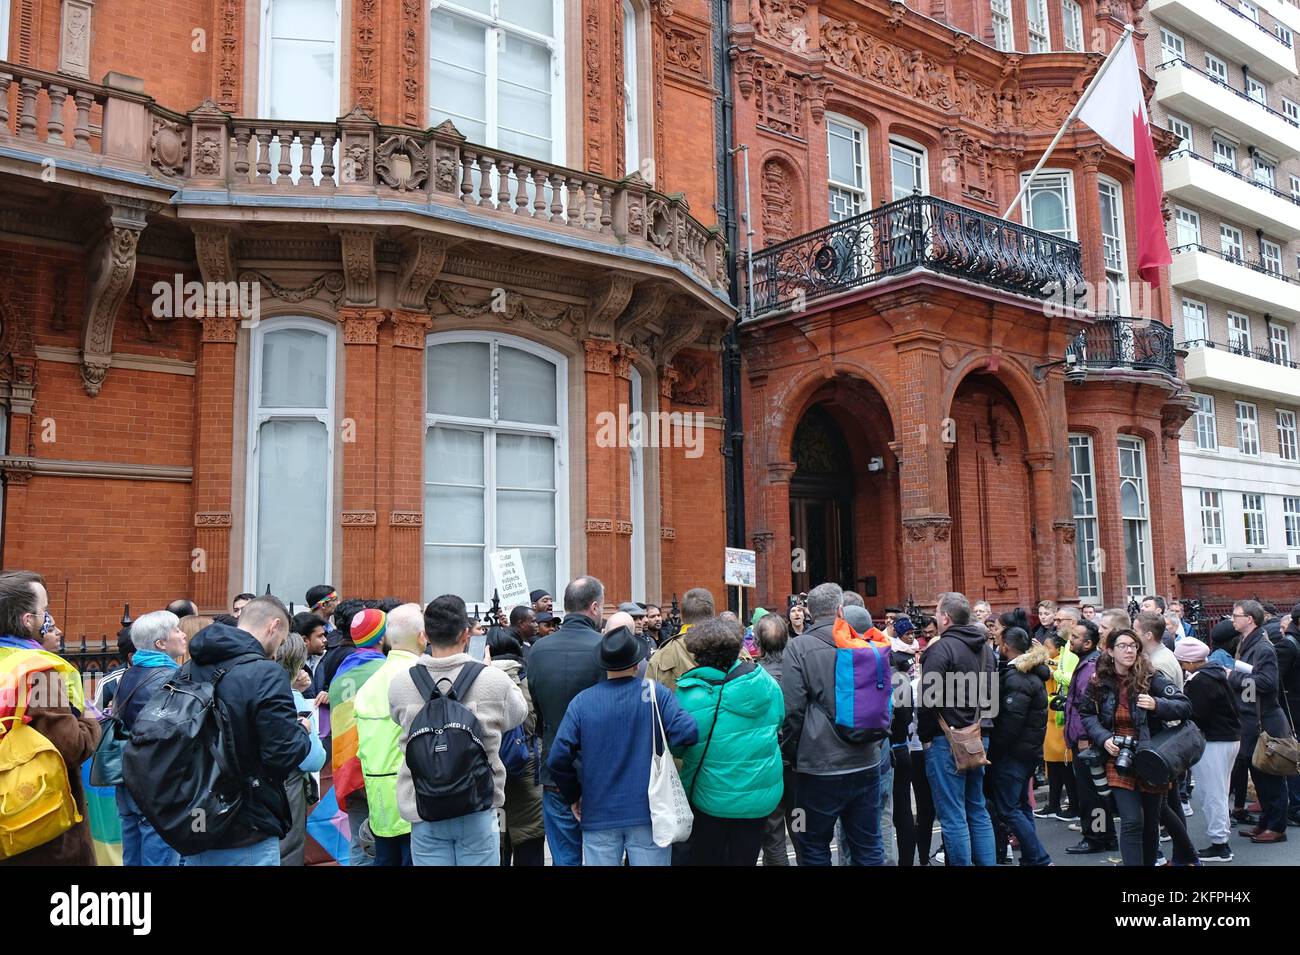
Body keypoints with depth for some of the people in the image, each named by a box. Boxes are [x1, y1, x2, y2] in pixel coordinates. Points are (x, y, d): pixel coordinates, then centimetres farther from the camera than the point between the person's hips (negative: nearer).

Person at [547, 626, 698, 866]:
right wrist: (669, 752, 3)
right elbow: (686, 732, -18)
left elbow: (558, 759, -8)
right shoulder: (656, 693, -7)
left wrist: (573, 796, 7)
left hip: (598, 815, 1)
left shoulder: (582, 701, -4)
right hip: (649, 811, -1)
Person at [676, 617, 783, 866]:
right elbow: (777, 722, 9)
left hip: (710, 797, -3)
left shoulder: (689, 694, -21)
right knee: (744, 859, 18)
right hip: (763, 797, 3)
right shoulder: (766, 682, -8)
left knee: (706, 858, 17)